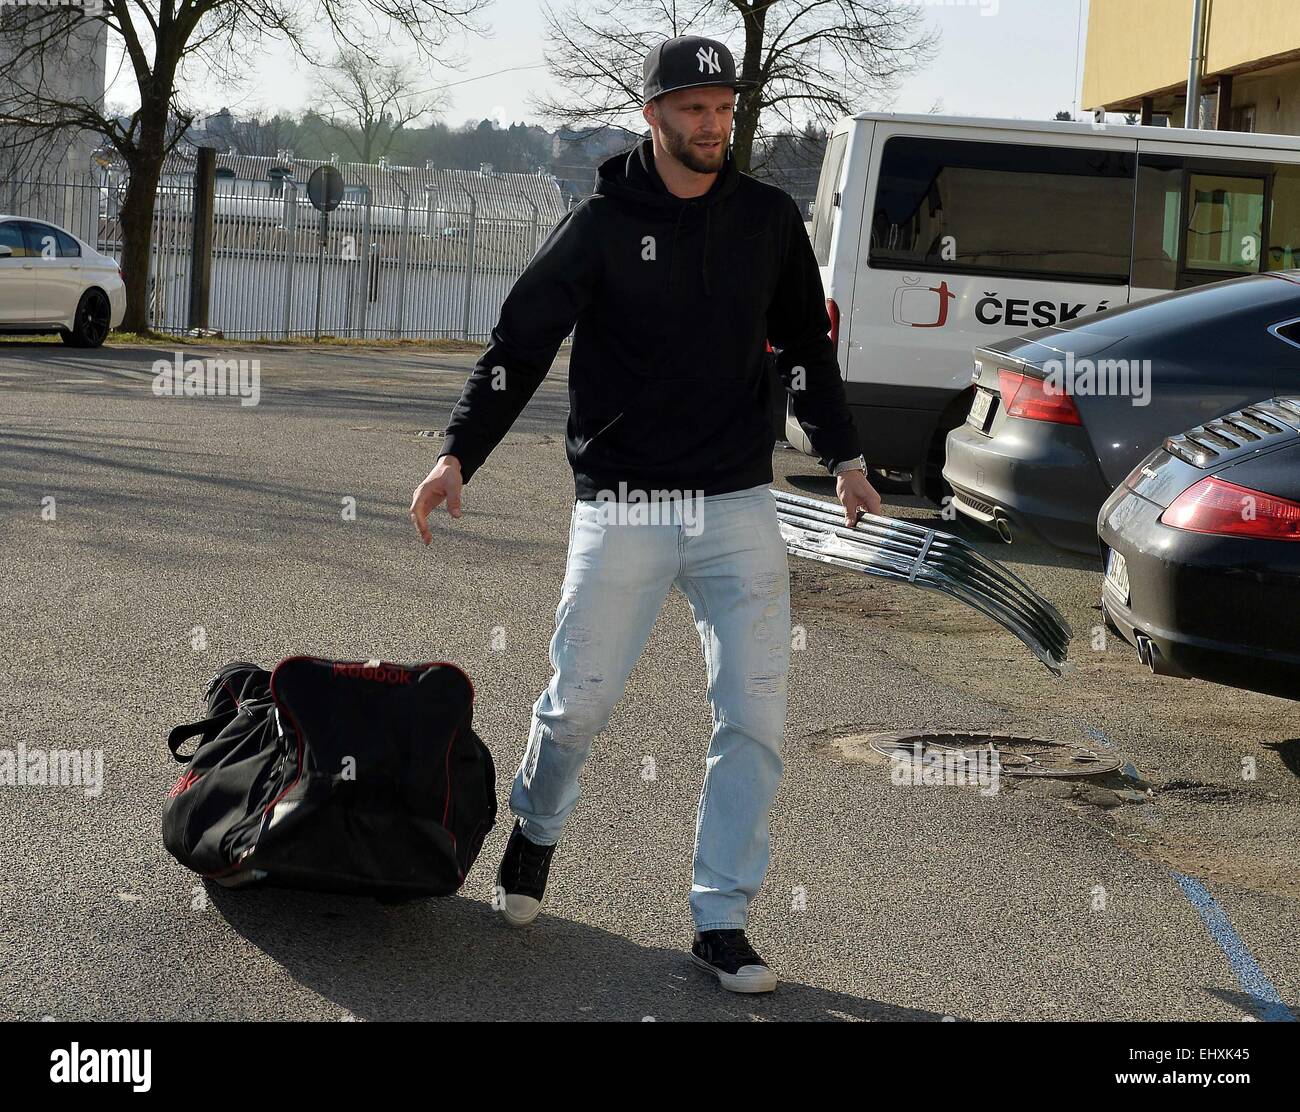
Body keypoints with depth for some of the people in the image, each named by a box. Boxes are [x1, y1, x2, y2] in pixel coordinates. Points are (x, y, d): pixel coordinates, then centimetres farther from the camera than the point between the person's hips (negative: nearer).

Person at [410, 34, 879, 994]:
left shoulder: (769, 219, 7)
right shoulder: (602, 225, -3)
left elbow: (807, 346, 18)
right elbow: (520, 344, -4)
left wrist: (844, 456, 12)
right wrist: (459, 454, -15)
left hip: (739, 504, 3)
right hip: (621, 508, -2)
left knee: (755, 715, -3)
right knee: (580, 700, 0)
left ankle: (722, 919, 7)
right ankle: (536, 833, 32)